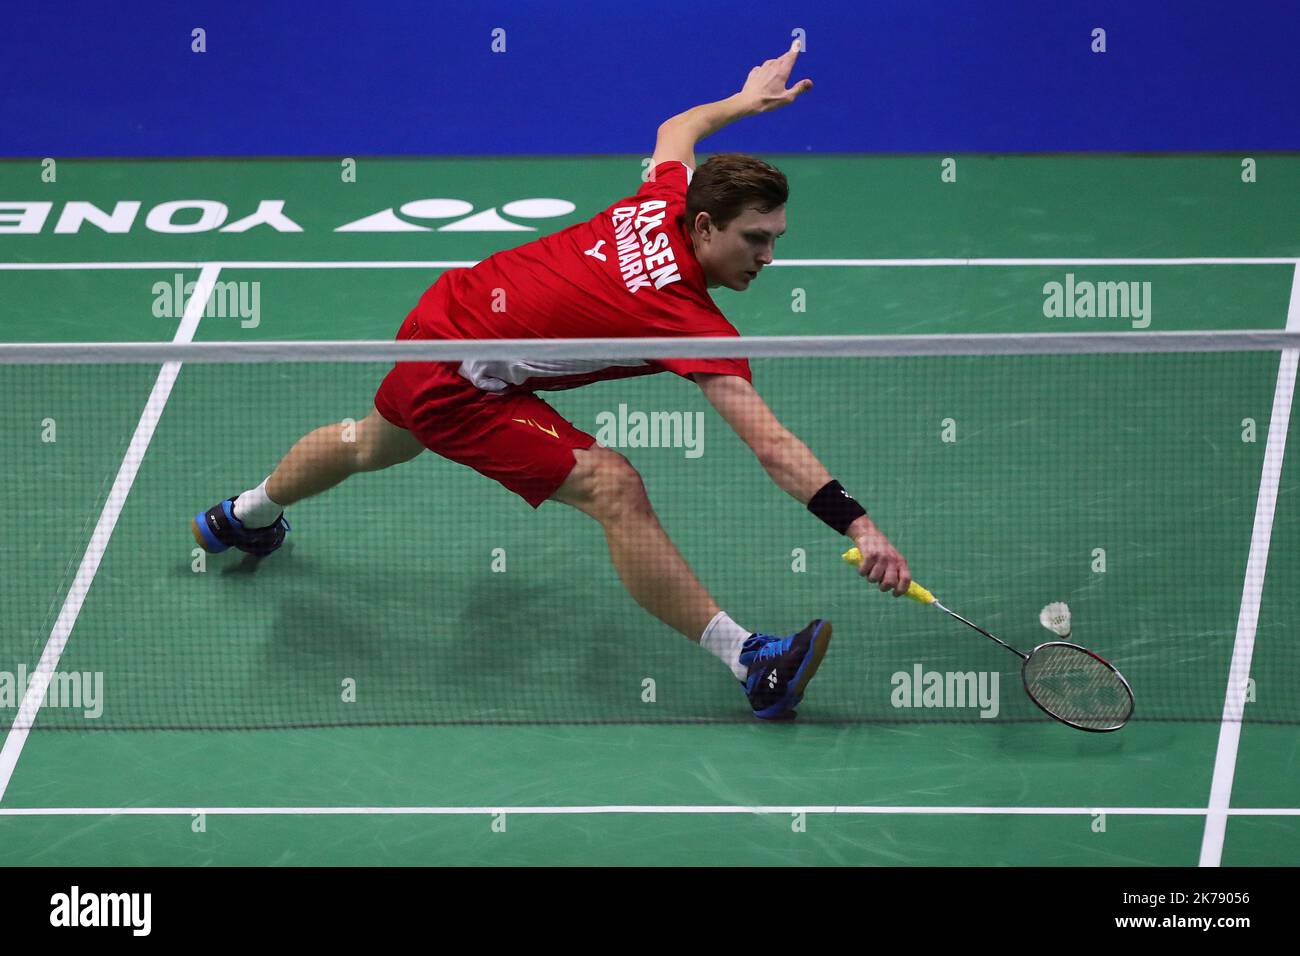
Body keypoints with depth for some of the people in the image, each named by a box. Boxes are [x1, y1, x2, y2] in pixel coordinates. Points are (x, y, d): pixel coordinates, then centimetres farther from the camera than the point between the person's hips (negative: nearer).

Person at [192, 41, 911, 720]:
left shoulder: (666, 200, -10)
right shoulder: (689, 321, -31)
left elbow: (675, 131, 16)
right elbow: (770, 444, -39)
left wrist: (745, 100, 30)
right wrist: (856, 523, -44)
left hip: (438, 314, 10)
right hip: (456, 382, -10)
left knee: (372, 447, 38)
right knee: (613, 487, -25)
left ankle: (243, 516, 67)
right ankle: (752, 665, -26)